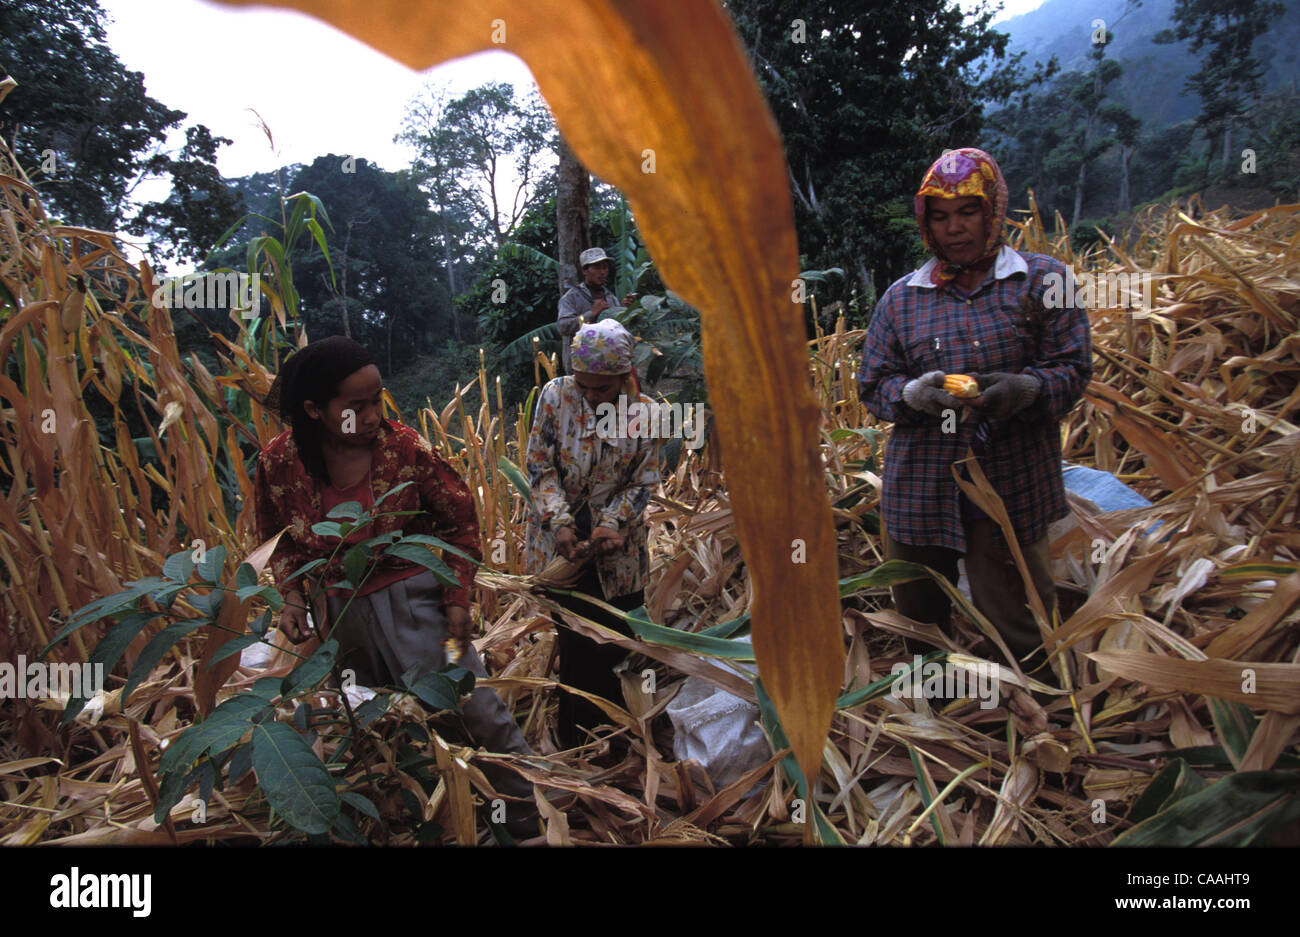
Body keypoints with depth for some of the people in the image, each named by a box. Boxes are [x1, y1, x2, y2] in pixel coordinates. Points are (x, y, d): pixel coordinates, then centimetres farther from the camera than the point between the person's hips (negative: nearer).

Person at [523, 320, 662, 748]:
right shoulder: (556, 396, -8)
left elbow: (642, 484, -3)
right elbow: (540, 466, -6)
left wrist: (612, 524, -19)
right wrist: (560, 522, -18)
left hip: (617, 545, 1)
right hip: (562, 540, -1)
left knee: (619, 638, 10)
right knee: (577, 641, 2)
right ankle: (576, 738, 22)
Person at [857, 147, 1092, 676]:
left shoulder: (1044, 280, 4)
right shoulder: (900, 299, 9)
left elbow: (1073, 369, -1)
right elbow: (873, 386, 7)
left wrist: (1024, 389, -23)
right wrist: (914, 393, -16)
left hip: (1012, 488, -2)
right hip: (920, 490, 3)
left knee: (1018, 640, 7)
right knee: (915, 622, 17)